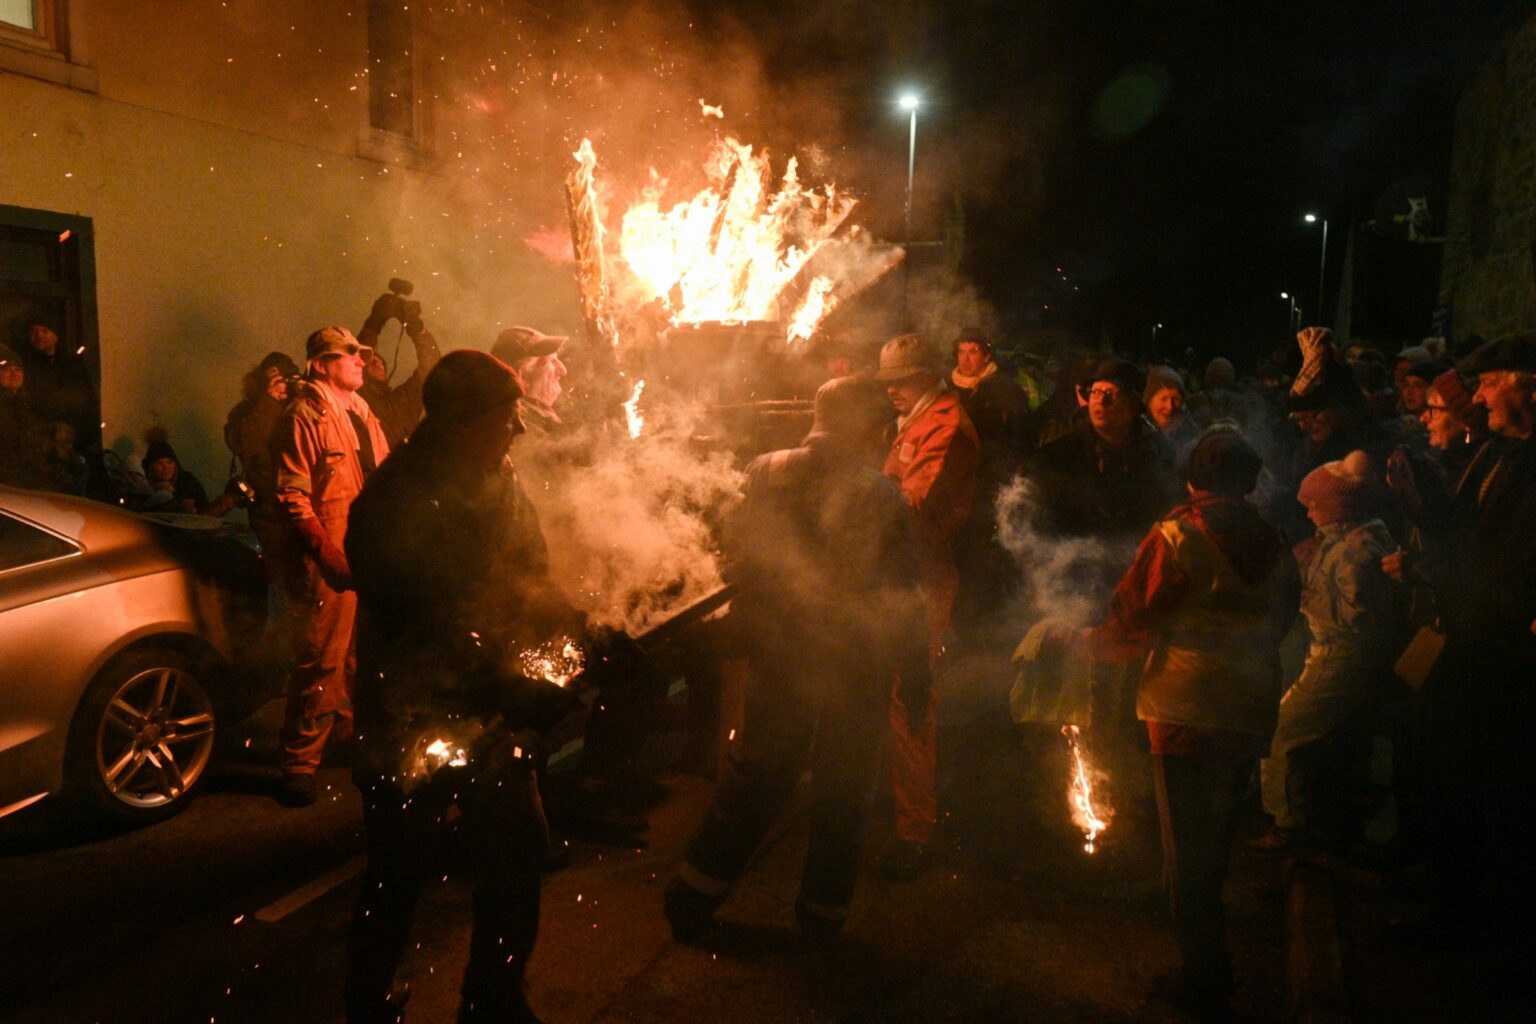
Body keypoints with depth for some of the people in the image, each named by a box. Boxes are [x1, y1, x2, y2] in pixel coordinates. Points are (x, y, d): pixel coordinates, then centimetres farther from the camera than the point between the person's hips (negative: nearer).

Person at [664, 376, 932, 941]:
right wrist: (915, 677, -4)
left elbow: (737, 564, 2)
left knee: (751, 779, 20)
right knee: (841, 795, 17)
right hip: (854, 668, -3)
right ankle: (822, 913, 32)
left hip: (776, 659, 4)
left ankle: (694, 900, 29)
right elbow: (900, 600, -16)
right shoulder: (879, 496, -20)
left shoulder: (764, 473, -8)